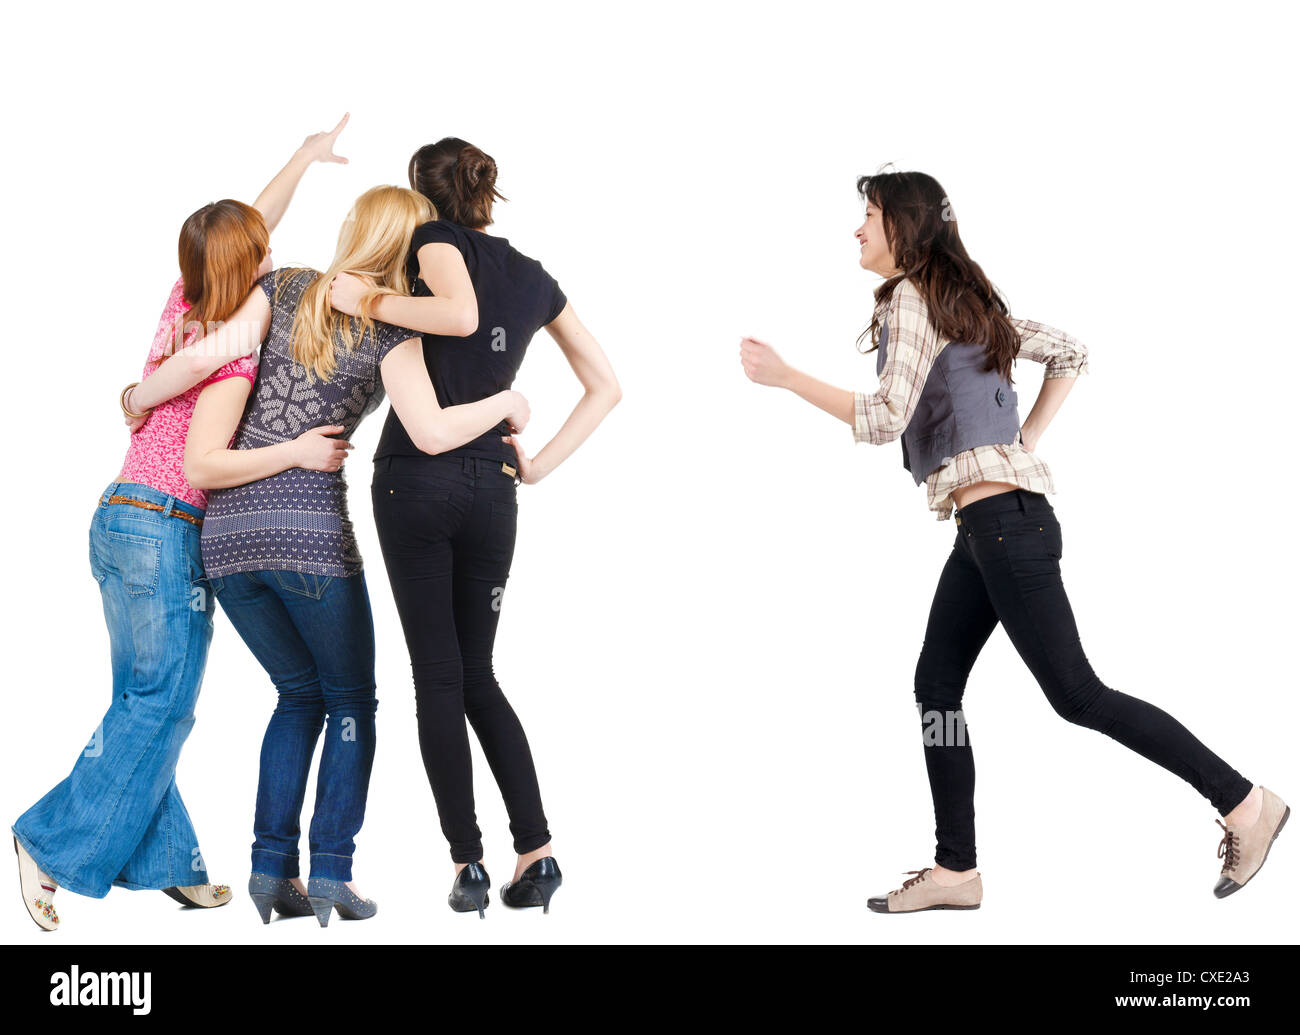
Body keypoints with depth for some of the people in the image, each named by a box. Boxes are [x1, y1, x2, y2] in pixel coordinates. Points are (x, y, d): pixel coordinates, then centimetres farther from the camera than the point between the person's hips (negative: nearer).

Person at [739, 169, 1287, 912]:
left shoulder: (911, 299, -9)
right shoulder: (962, 300, 18)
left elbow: (885, 419, -18)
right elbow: (1070, 354, 22)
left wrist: (784, 376, -11)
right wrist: (1025, 444, 17)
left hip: (1004, 520, -10)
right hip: (988, 525, 10)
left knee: (1077, 695, -6)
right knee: (937, 687, 9)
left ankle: (1244, 802, 0)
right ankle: (955, 871, 12)